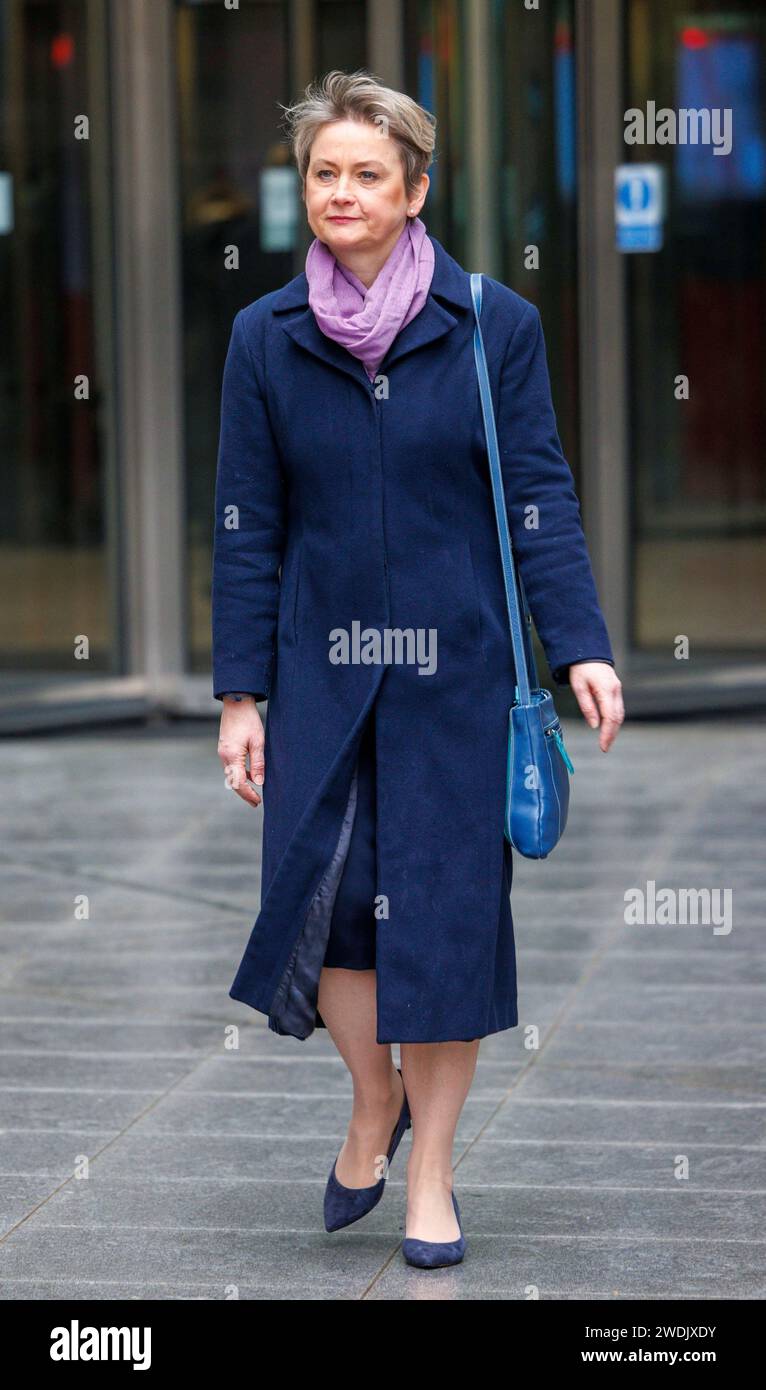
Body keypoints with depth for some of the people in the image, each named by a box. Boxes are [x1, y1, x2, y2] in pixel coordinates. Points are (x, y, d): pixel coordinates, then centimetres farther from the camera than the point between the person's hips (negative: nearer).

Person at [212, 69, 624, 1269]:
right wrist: (240, 693, 2)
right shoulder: (267, 338, 2)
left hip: (457, 670, -1)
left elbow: (540, 497, -3)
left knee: (448, 909, 1)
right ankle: (374, 1099, 25)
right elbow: (246, 528, 4)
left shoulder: (494, 325, -3)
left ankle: (430, 1170, 16)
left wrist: (582, 646, -13)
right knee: (322, 891, -4)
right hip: (322, 667, 2)